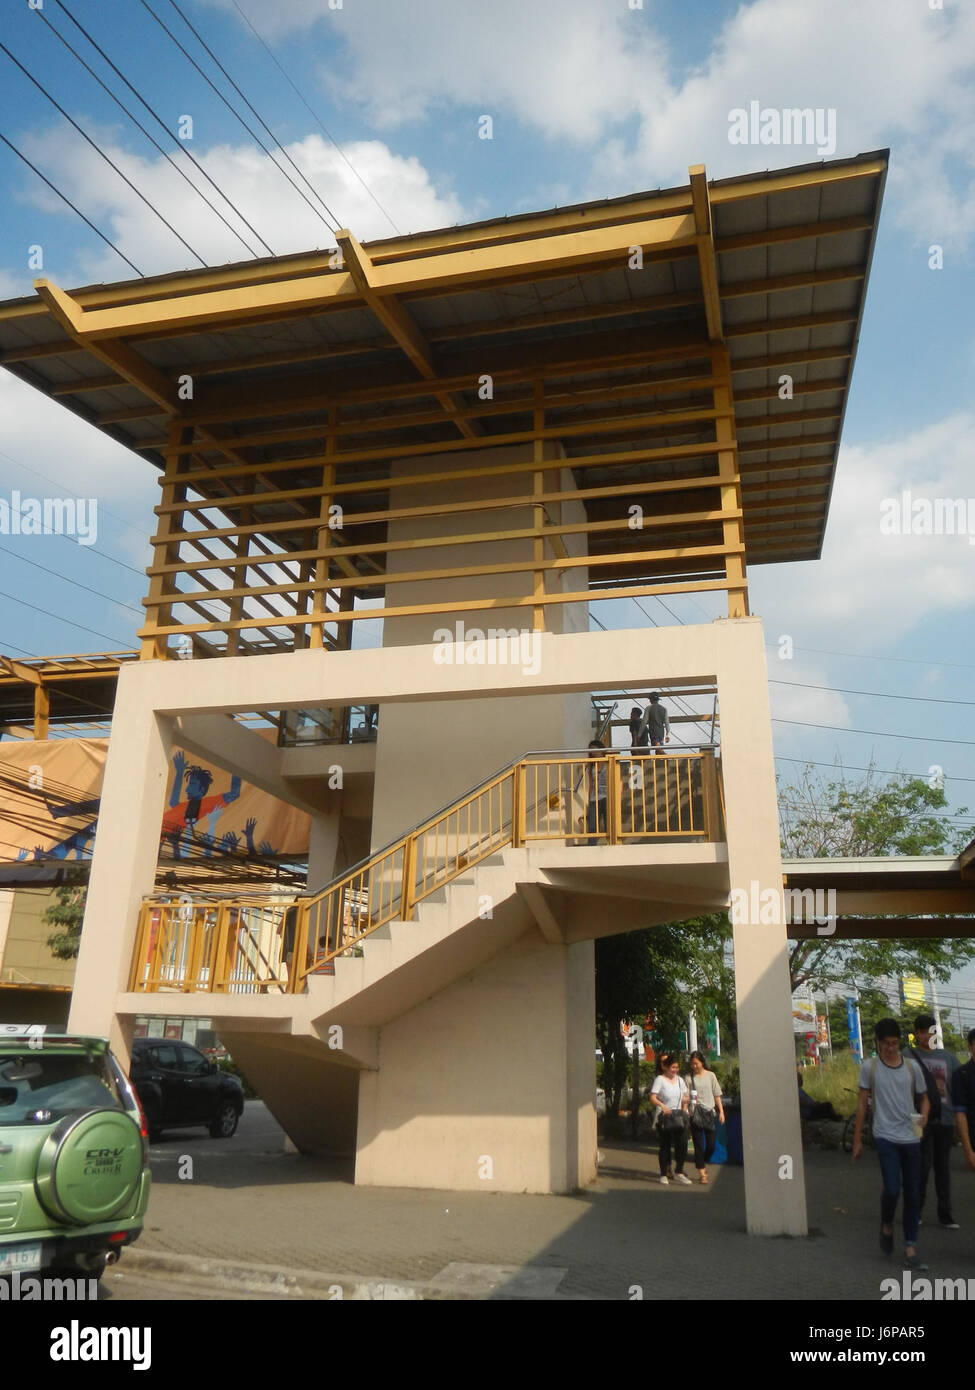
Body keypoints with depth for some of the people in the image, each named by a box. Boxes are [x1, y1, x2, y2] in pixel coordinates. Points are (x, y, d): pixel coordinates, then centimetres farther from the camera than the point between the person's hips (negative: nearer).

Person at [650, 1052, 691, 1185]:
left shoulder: (680, 1080, 12)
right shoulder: (660, 1080, -5)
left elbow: (684, 1098, 19)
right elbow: (652, 1098, -13)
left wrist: (684, 1113, 3)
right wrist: (662, 1105, -30)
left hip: (678, 1116, 4)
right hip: (664, 1118, -4)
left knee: (682, 1143, -4)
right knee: (665, 1145, 1)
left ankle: (679, 1173, 9)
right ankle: (664, 1174, 13)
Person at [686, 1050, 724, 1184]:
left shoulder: (710, 1075, 6)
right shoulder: (688, 1078, 1)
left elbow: (717, 1095, 10)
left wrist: (721, 1111, 4)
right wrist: (685, 1112, -13)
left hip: (709, 1112, 2)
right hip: (695, 1114, -2)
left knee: (712, 1144, 3)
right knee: (698, 1144, 0)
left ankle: (703, 1164, 29)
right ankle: (702, 1173, 9)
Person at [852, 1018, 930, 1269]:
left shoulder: (912, 1066, 4)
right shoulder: (870, 1067, -2)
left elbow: (924, 1098, 14)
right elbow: (862, 1102, 3)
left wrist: (923, 1117, -9)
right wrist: (857, 1139, 3)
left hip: (911, 1138, 3)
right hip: (885, 1137, -3)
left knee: (913, 1194, 5)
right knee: (892, 1189, -15)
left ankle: (911, 1250, 14)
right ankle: (886, 1225, 15)